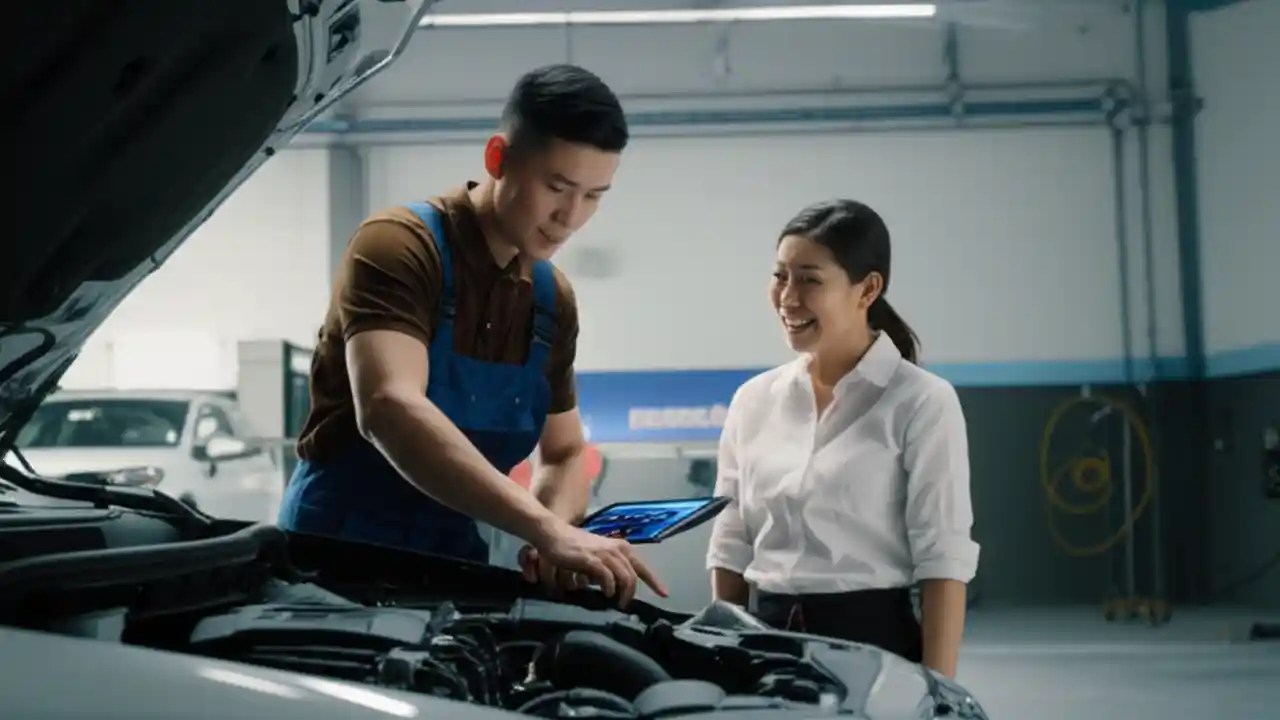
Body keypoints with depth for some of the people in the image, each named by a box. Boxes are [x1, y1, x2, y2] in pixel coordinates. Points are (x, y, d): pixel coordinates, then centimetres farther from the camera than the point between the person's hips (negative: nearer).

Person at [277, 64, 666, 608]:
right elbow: (389, 408, -30)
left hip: (451, 568, 5)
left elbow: (565, 454, 12)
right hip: (337, 554, -5)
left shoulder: (553, 300, 6)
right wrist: (547, 530, -38)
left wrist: (554, 535, -11)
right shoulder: (399, 246, -14)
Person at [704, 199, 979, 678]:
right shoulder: (753, 400, 7)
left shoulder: (922, 403, -8)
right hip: (766, 641, 4)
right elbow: (731, 550, 11)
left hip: (874, 642, -4)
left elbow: (943, 563, -11)